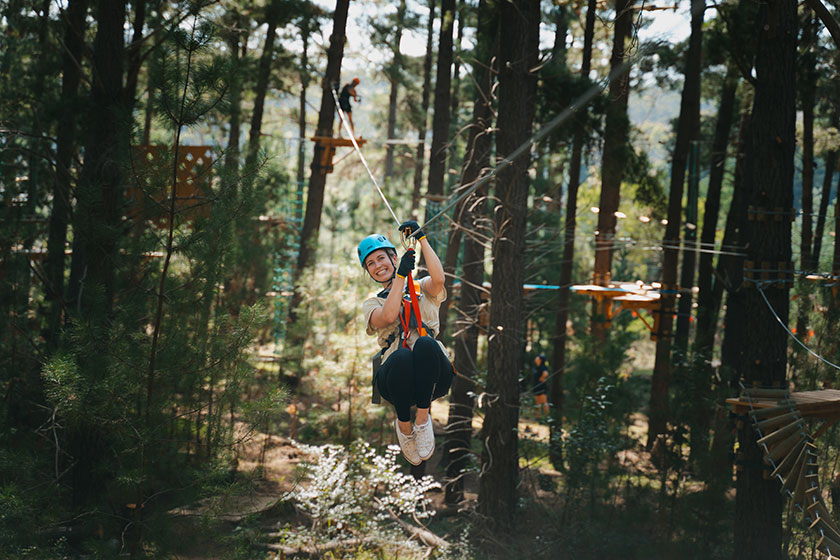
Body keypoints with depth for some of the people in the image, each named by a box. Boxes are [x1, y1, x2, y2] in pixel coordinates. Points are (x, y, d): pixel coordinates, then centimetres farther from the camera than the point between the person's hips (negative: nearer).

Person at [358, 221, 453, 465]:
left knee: (425, 344, -35)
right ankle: (404, 425, -13)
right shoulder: (372, 303, 21)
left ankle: (422, 418, -22)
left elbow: (438, 279, -5)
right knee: (401, 357, -37)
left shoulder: (422, 288, 21)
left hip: (433, 377, 0)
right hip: (397, 378, 0)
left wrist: (422, 238, -3)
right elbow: (388, 317, -4)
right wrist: (401, 275, -3)